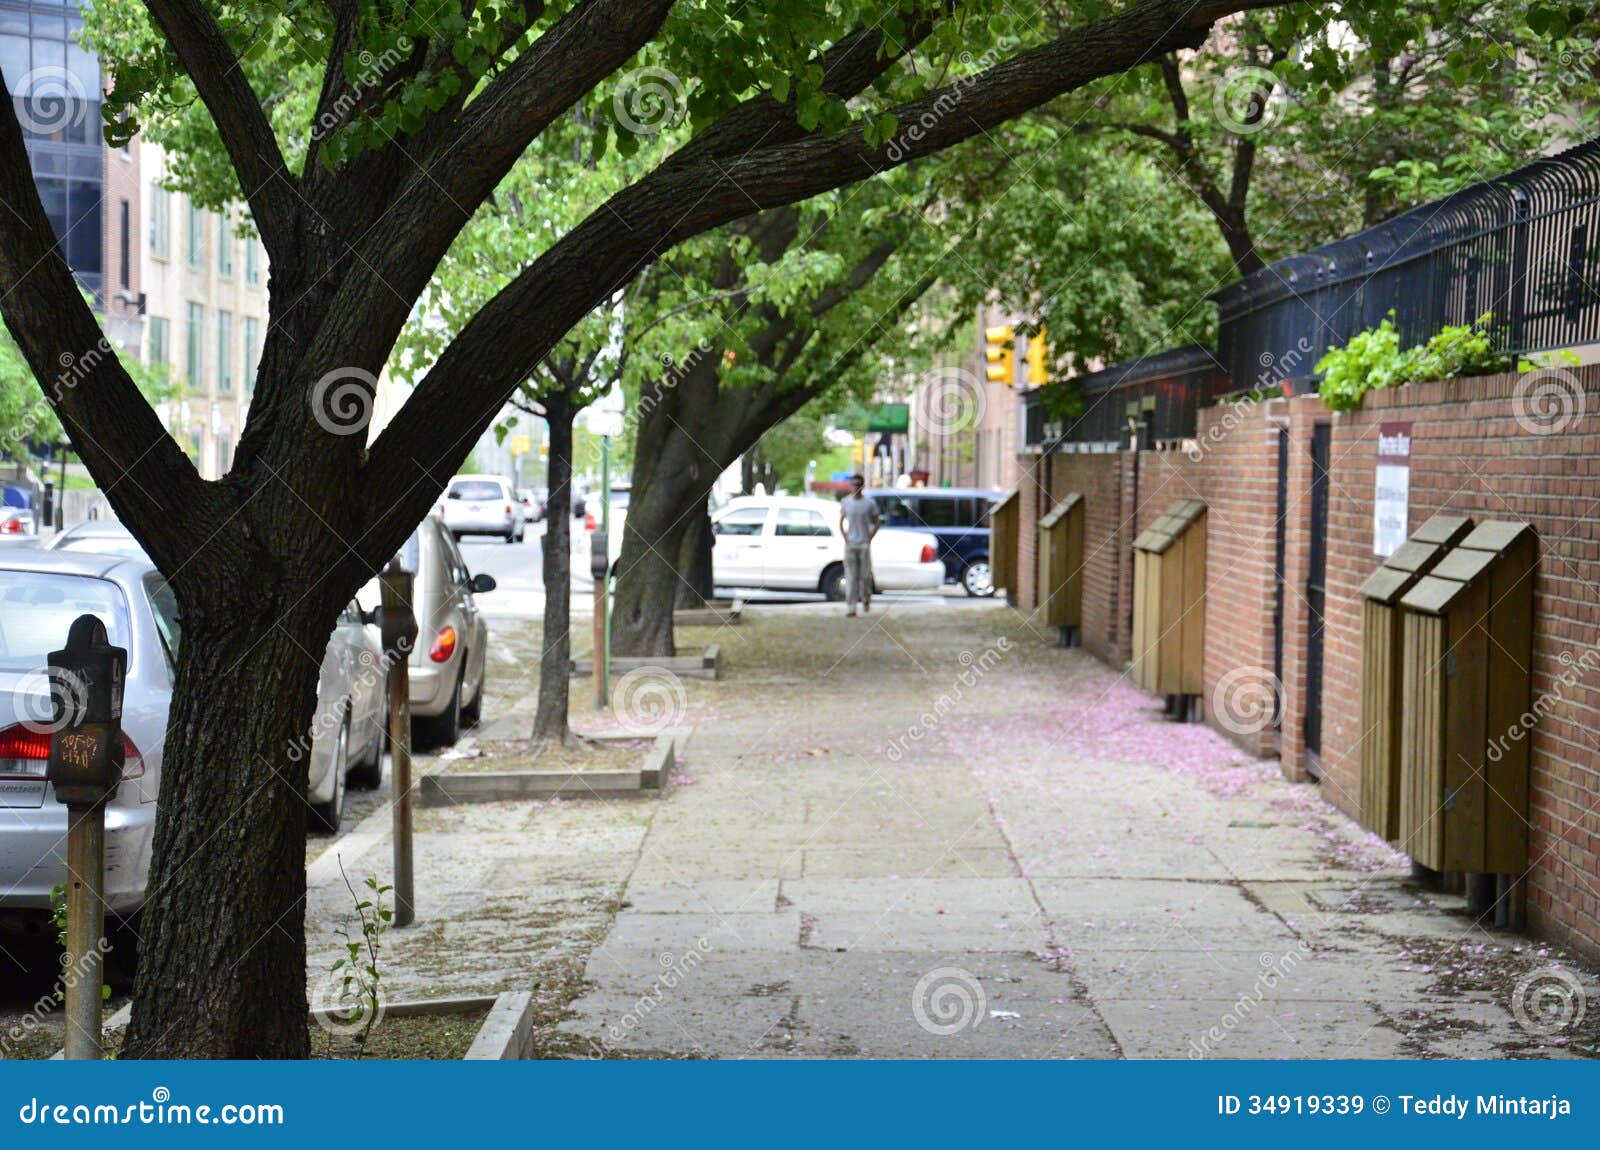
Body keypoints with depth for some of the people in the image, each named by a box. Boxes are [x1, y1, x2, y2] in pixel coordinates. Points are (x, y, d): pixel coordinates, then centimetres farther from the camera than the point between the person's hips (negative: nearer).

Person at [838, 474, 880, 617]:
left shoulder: (869, 503, -1)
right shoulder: (845, 502, 5)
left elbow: (877, 522, 6)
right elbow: (841, 522, 13)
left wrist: (870, 538, -3)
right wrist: (845, 539, 3)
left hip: (864, 544, -1)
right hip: (850, 545, 1)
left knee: (865, 575, 2)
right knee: (851, 576, -4)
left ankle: (866, 600, 26)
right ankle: (850, 606, -6)